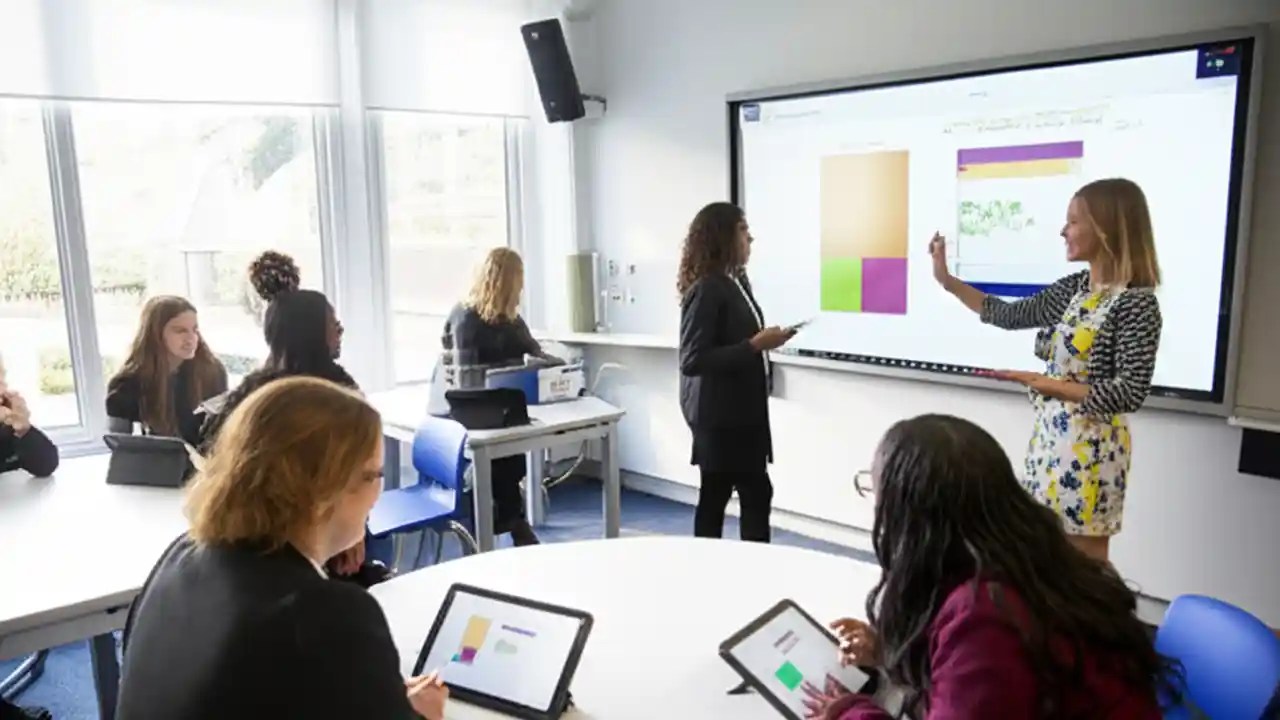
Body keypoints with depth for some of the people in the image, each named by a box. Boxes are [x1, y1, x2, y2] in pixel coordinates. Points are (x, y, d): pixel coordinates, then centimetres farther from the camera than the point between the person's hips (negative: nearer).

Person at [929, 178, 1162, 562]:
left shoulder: (1136, 301, -15)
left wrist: (1046, 384, -24)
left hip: (1091, 447, -7)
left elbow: (1131, 392, -19)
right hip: (1049, 437, 7)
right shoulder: (1074, 288, 6)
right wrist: (946, 280, 13)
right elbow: (1009, 315, 16)